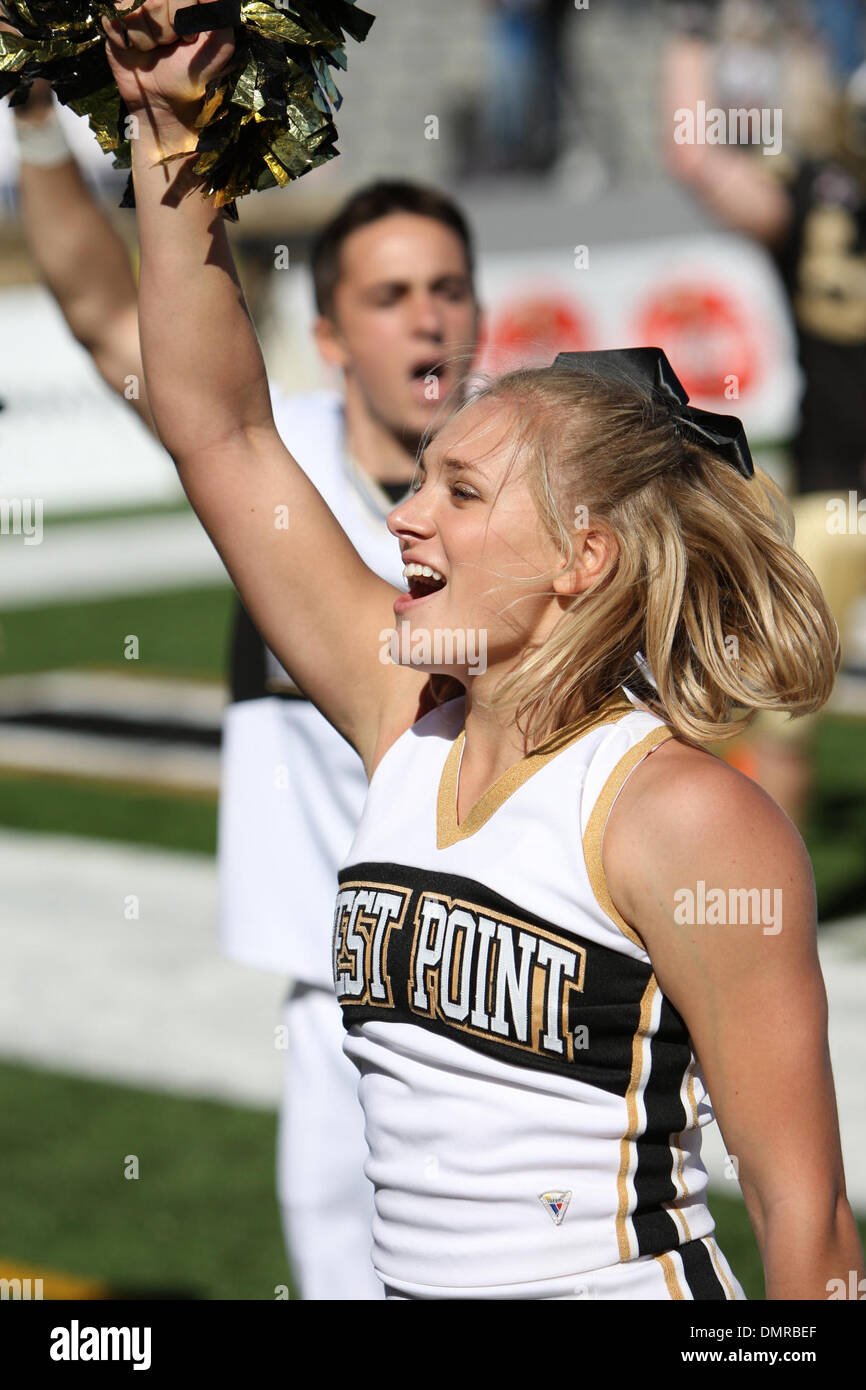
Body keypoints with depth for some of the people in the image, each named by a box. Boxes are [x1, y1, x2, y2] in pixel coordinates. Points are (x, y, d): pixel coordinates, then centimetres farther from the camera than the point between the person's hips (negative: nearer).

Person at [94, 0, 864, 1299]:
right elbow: (220, 427, 8)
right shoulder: (405, 723, 5)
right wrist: (169, 129, 5)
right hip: (408, 1274, 6)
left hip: (621, 1279, -6)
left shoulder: (685, 814, -14)